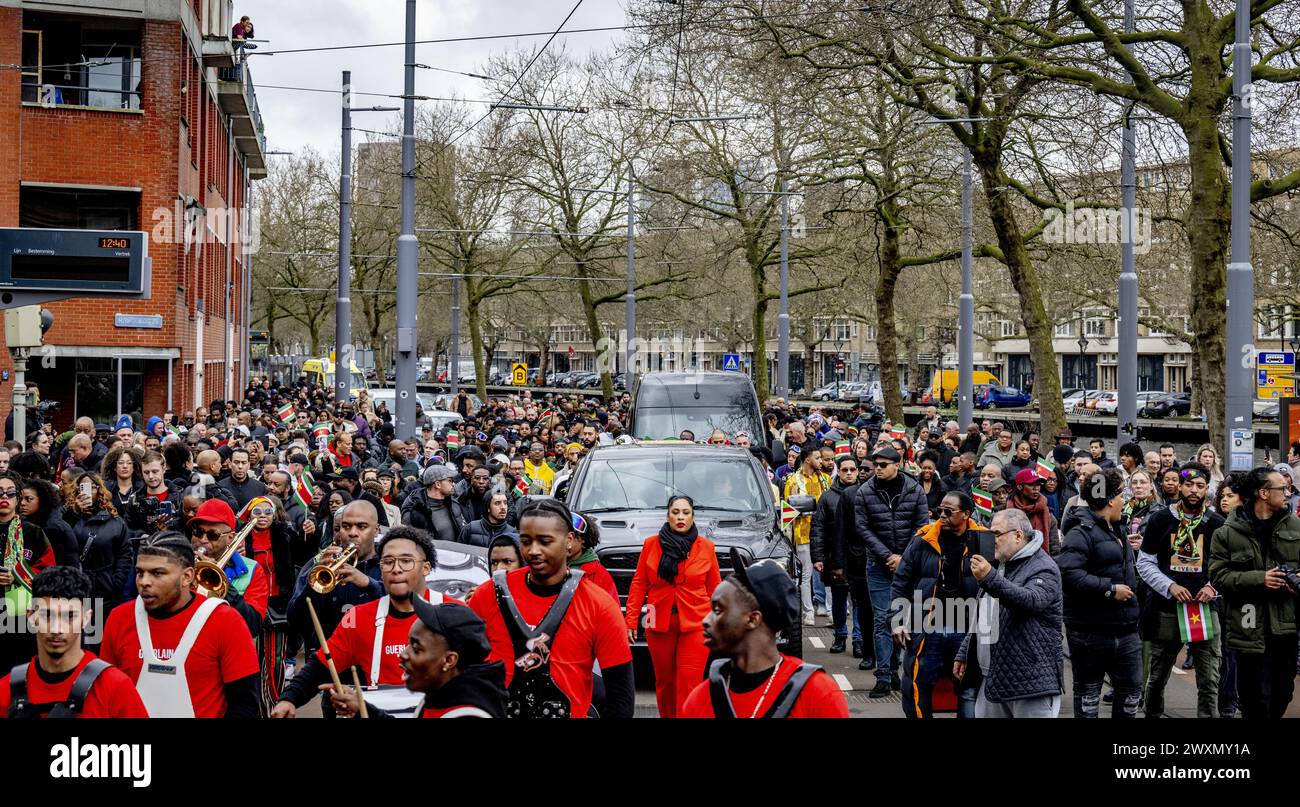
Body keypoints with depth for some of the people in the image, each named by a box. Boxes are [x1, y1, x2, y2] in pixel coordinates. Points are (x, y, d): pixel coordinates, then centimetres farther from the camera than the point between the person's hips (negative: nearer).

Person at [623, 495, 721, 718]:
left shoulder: (706, 547, 3)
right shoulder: (651, 544, 3)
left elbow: (715, 589, 6)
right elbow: (638, 584, 4)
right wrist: (631, 621, -2)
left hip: (695, 625, -1)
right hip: (660, 625, 1)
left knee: (689, 683, -10)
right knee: (665, 682, 10)